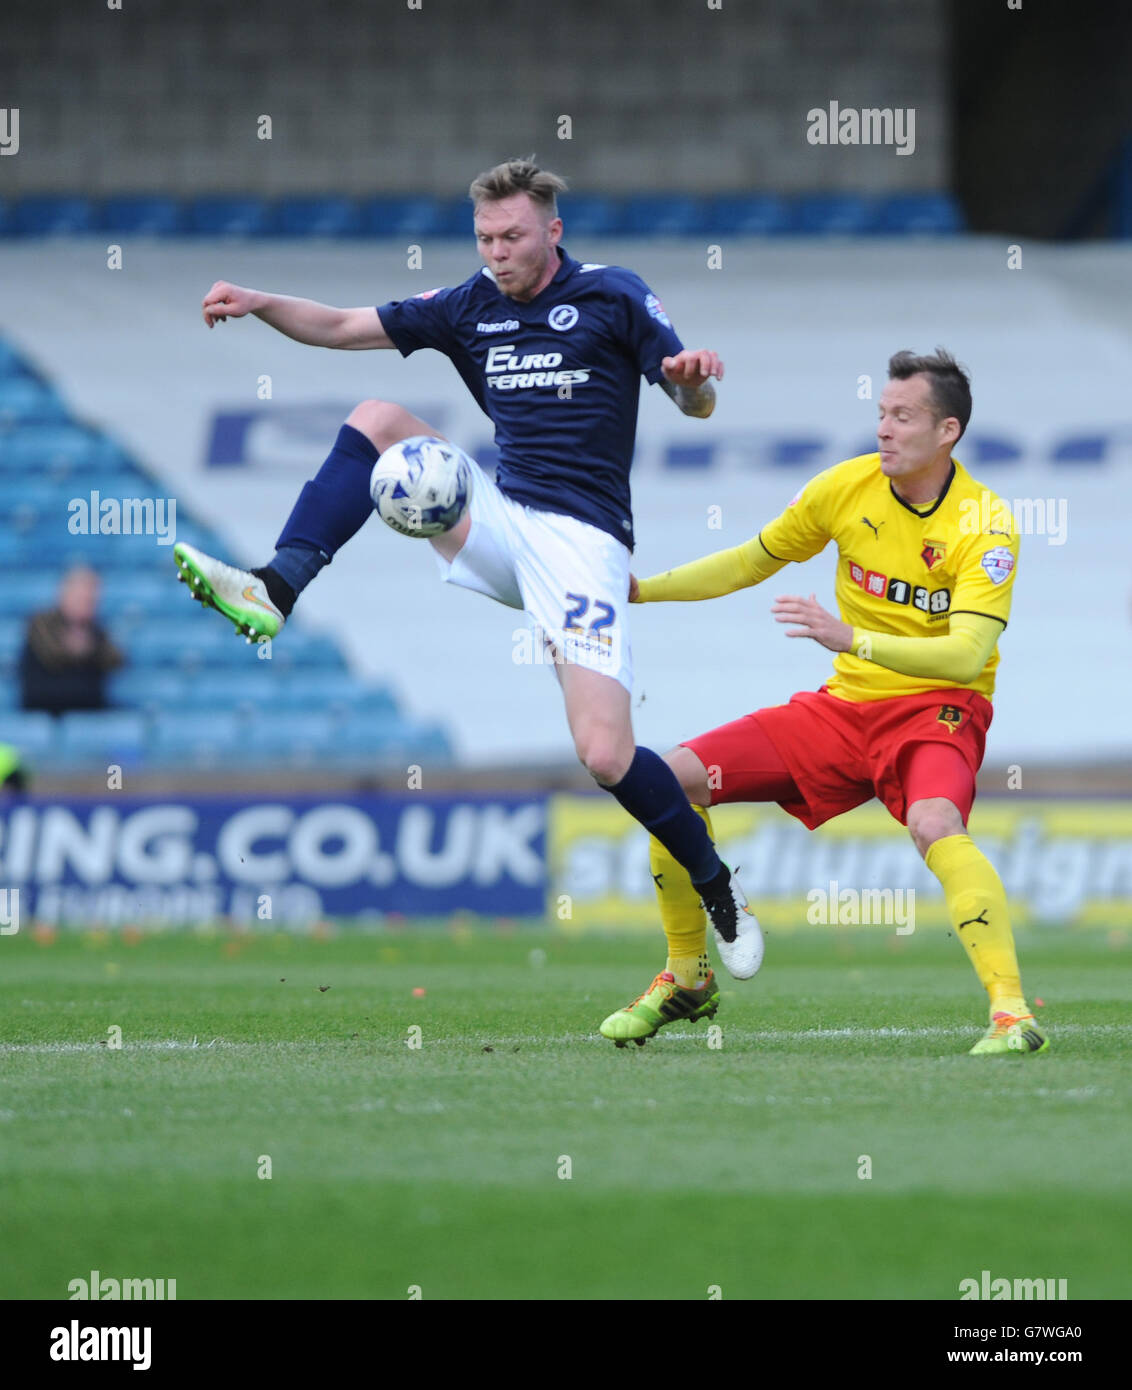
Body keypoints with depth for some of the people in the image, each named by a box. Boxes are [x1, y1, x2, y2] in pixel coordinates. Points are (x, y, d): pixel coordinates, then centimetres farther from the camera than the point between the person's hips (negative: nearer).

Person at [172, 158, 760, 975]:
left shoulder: (612, 295, -4)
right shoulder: (471, 307, 10)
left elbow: (697, 404, -4)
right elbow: (343, 327, 9)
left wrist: (692, 378, -28)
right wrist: (259, 304, -8)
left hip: (583, 538, -5)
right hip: (503, 523, 5)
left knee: (606, 757, -18)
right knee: (378, 420, -10)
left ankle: (720, 892, 5)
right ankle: (274, 594, -19)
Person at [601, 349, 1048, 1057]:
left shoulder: (986, 525, -17)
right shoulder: (848, 485, -2)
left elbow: (967, 656, -29)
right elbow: (755, 559, 14)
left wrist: (852, 639, -39)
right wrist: (641, 589, 8)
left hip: (935, 707, -6)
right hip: (845, 705, 6)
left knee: (935, 823, -39)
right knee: (675, 778, -5)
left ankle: (1012, 1012, -39)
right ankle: (686, 979, 13)